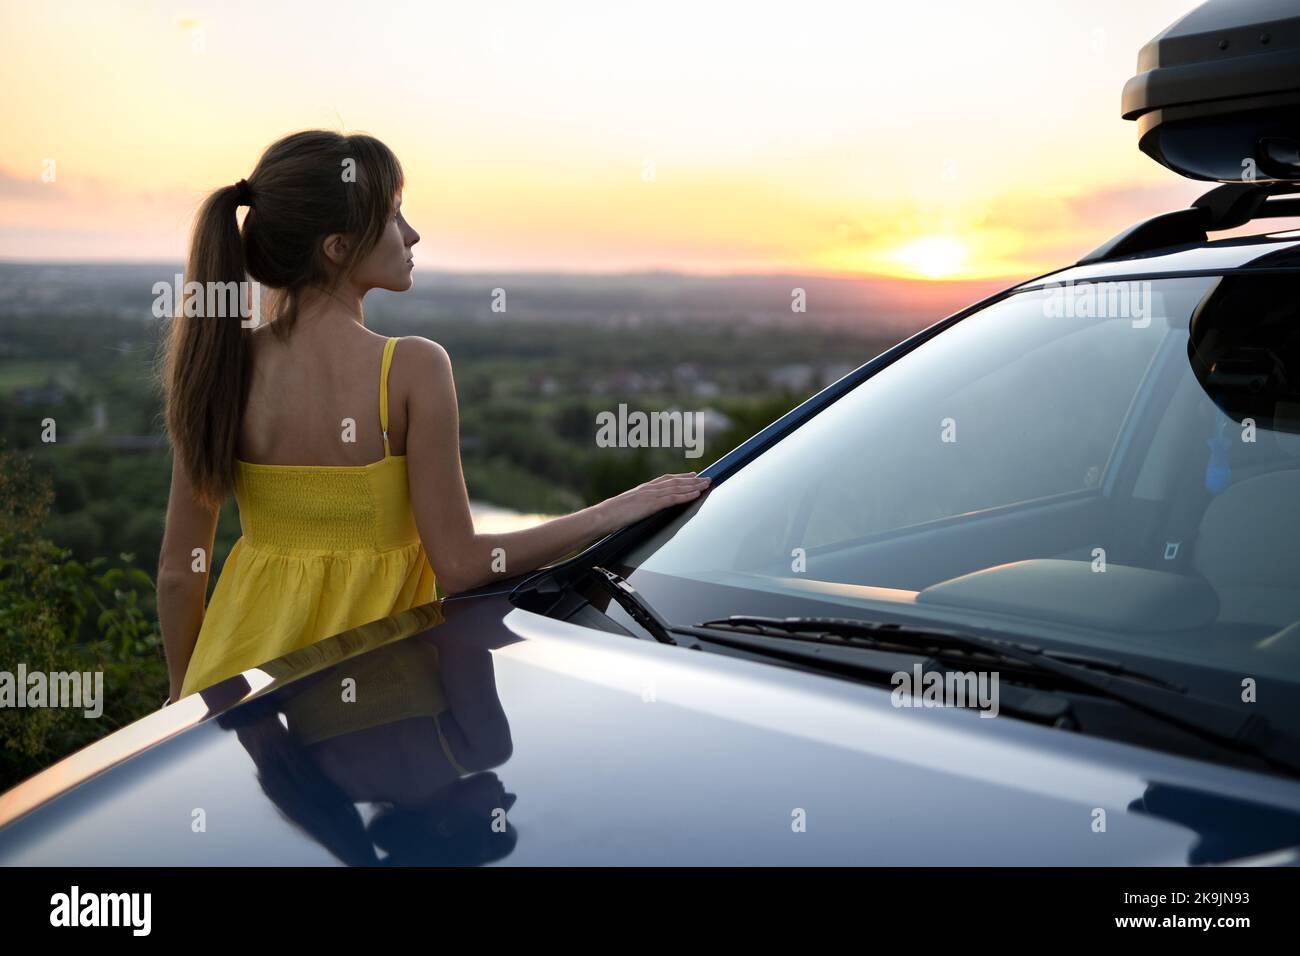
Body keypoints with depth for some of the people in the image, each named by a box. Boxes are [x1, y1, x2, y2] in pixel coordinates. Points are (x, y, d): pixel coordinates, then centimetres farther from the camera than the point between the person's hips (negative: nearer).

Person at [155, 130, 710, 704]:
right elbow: (459, 565, -16)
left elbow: (179, 569, -1)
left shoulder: (222, 362, -6)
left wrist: (181, 691, 15)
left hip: (241, 670, 4)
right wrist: (616, 512, -8)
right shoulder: (413, 368, -17)